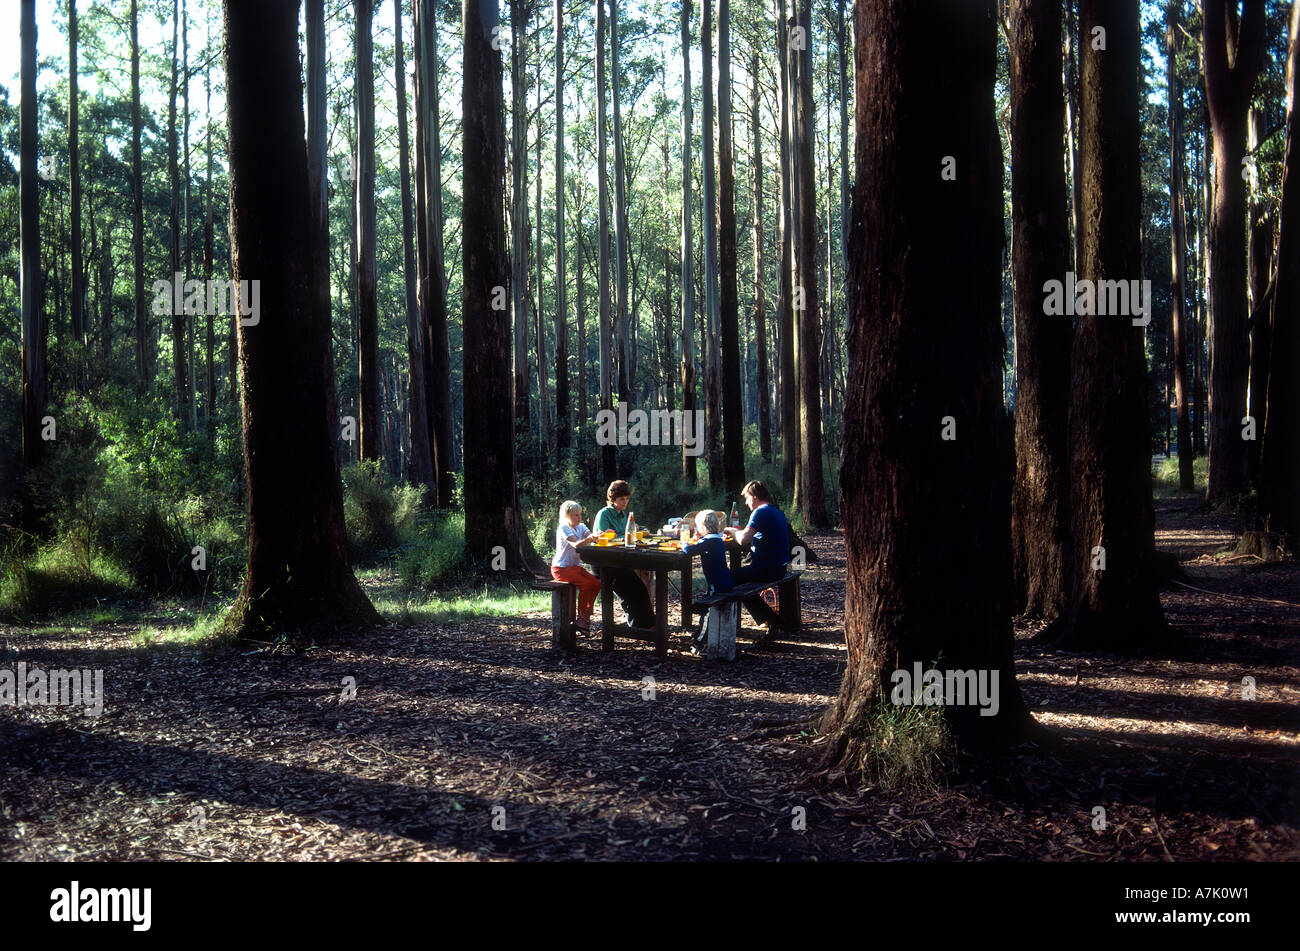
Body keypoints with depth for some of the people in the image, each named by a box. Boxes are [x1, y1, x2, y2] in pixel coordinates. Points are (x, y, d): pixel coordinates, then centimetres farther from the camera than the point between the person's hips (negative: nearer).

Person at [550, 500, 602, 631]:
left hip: (575, 566, 8)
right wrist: (589, 539, -47)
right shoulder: (563, 529, -14)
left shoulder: (581, 527, 8)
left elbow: (591, 537, -10)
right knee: (586, 584, -23)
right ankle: (580, 618, -11)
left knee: (596, 583, -8)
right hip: (561, 568, -8)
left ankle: (586, 615, 3)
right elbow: (576, 545, -30)